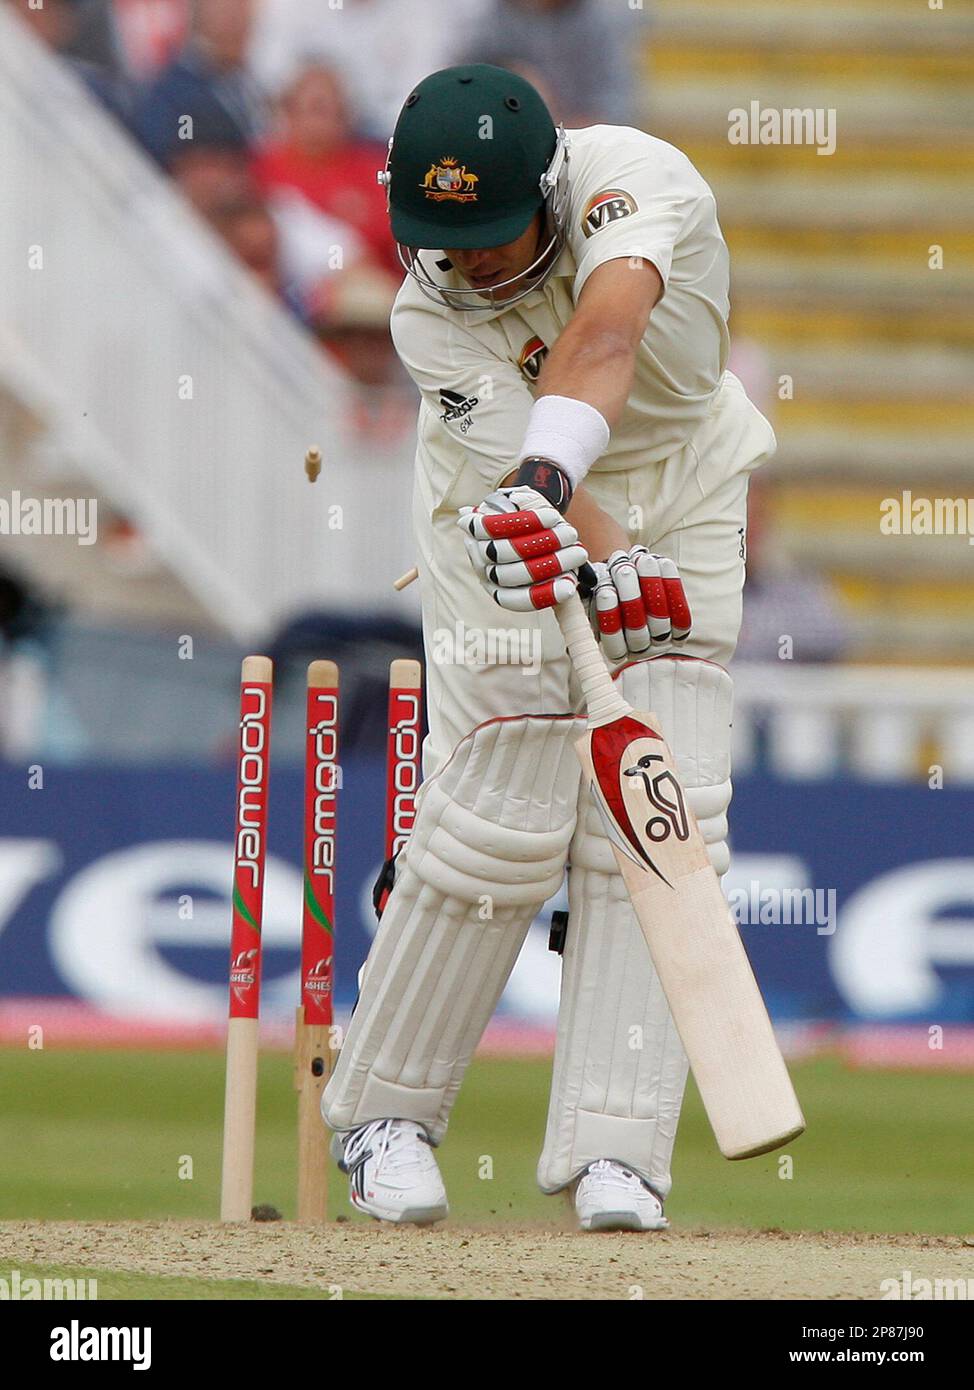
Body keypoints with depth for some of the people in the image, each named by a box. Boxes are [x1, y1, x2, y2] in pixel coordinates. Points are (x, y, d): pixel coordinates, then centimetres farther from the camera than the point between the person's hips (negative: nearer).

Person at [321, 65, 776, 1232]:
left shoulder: (631, 179, -28)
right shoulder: (431, 318, -24)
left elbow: (605, 334, -47)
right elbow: (514, 465, -35)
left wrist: (546, 475, -64)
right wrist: (609, 572, -55)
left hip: (678, 509, 1)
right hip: (522, 527, -1)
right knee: (500, 815, -11)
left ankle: (614, 1150, -9)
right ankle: (384, 1114, 8)